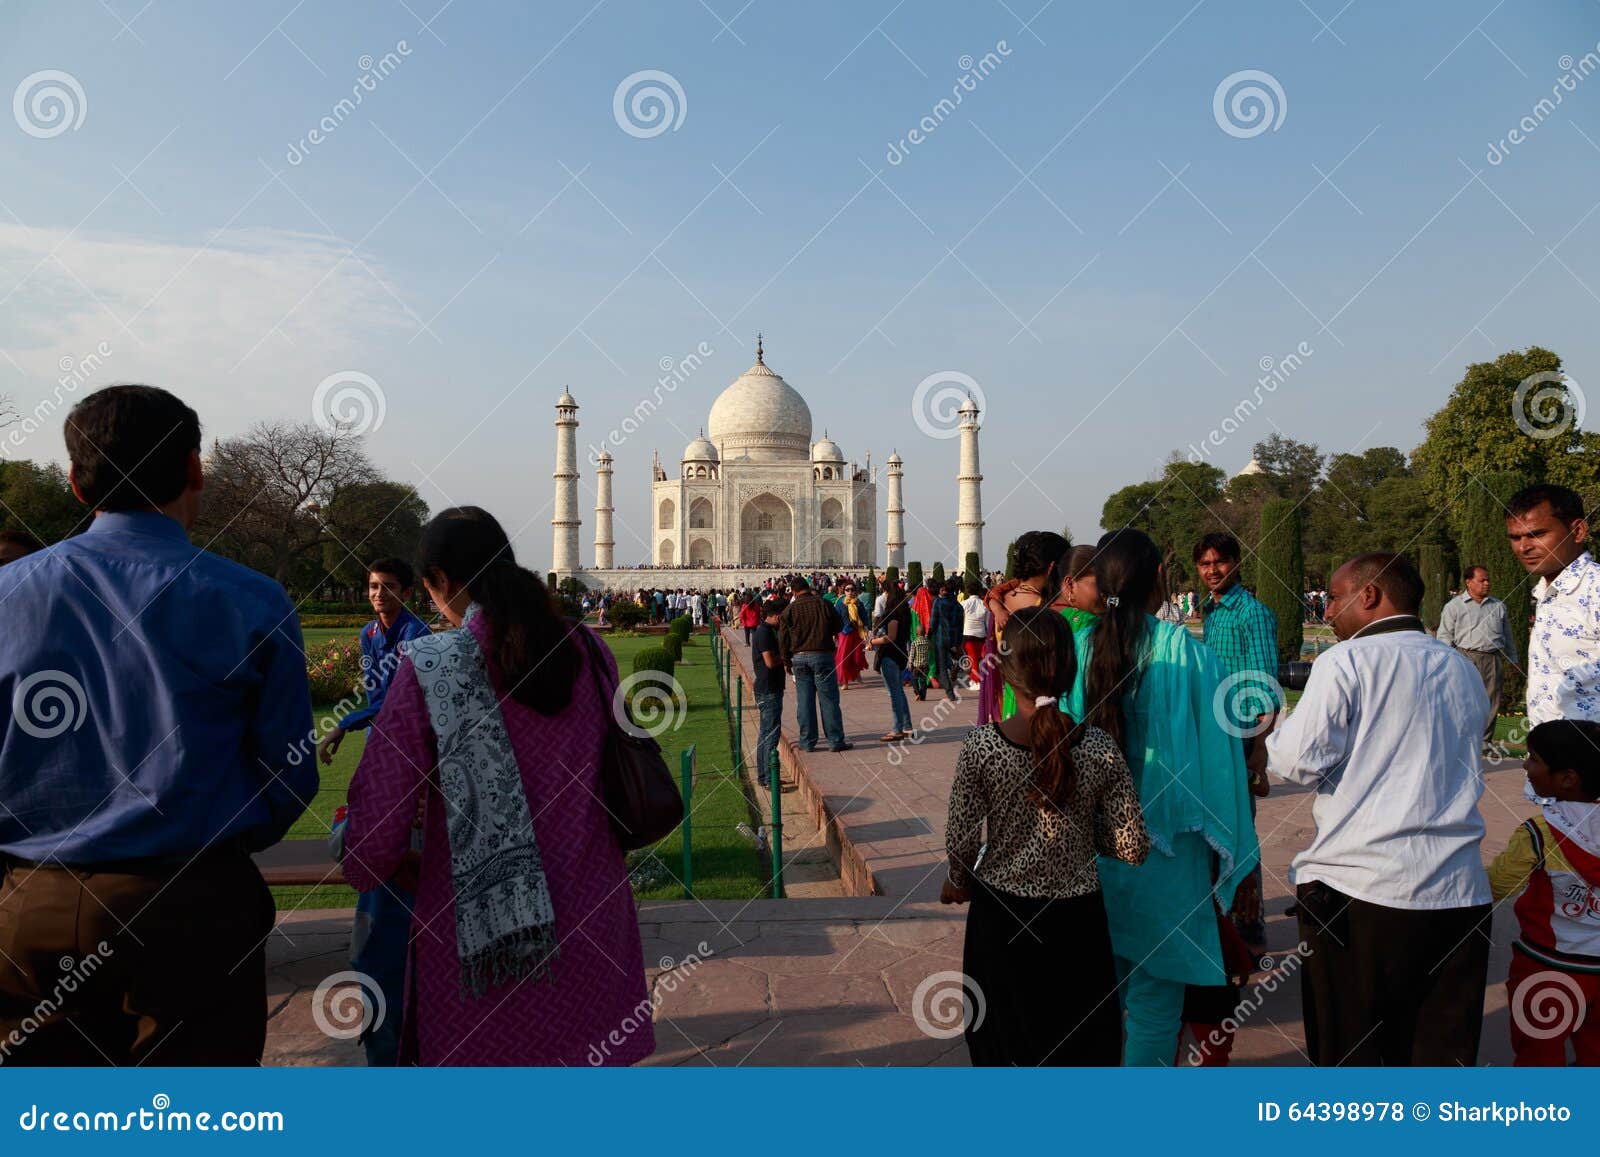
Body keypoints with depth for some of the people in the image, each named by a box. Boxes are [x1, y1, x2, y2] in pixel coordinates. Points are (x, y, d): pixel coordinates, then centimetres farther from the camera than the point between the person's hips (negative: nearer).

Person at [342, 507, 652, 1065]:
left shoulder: (428, 668, -13)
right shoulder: (587, 651, -1)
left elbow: (377, 815, -9)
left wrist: (366, 872, 13)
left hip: (476, 928, -3)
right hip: (587, 917, 4)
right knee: (588, 1057, 19)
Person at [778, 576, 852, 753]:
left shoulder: (789, 610, 1)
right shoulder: (823, 605, -3)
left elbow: (783, 638, 4)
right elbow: (838, 627, 8)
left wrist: (787, 661, 13)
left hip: (799, 657, 2)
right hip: (822, 655, -2)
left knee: (804, 702, 7)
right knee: (829, 700, 2)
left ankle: (808, 742, 10)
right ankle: (835, 741, 3)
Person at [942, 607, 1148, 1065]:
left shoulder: (979, 747, -16)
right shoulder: (1100, 750, -13)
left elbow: (961, 841, -11)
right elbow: (1133, 848, -8)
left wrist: (959, 882, 10)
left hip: (1000, 919, 0)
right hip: (1076, 920, 1)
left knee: (1006, 1046, 19)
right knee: (1082, 1043, 19)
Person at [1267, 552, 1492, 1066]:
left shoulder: (1346, 661, -7)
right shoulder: (1465, 671, 13)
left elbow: (1301, 761, -12)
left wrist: (1269, 738, 7)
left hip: (1357, 888, -5)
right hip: (1457, 891, 6)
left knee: (1347, 1049, 6)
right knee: (1443, 1052, 11)